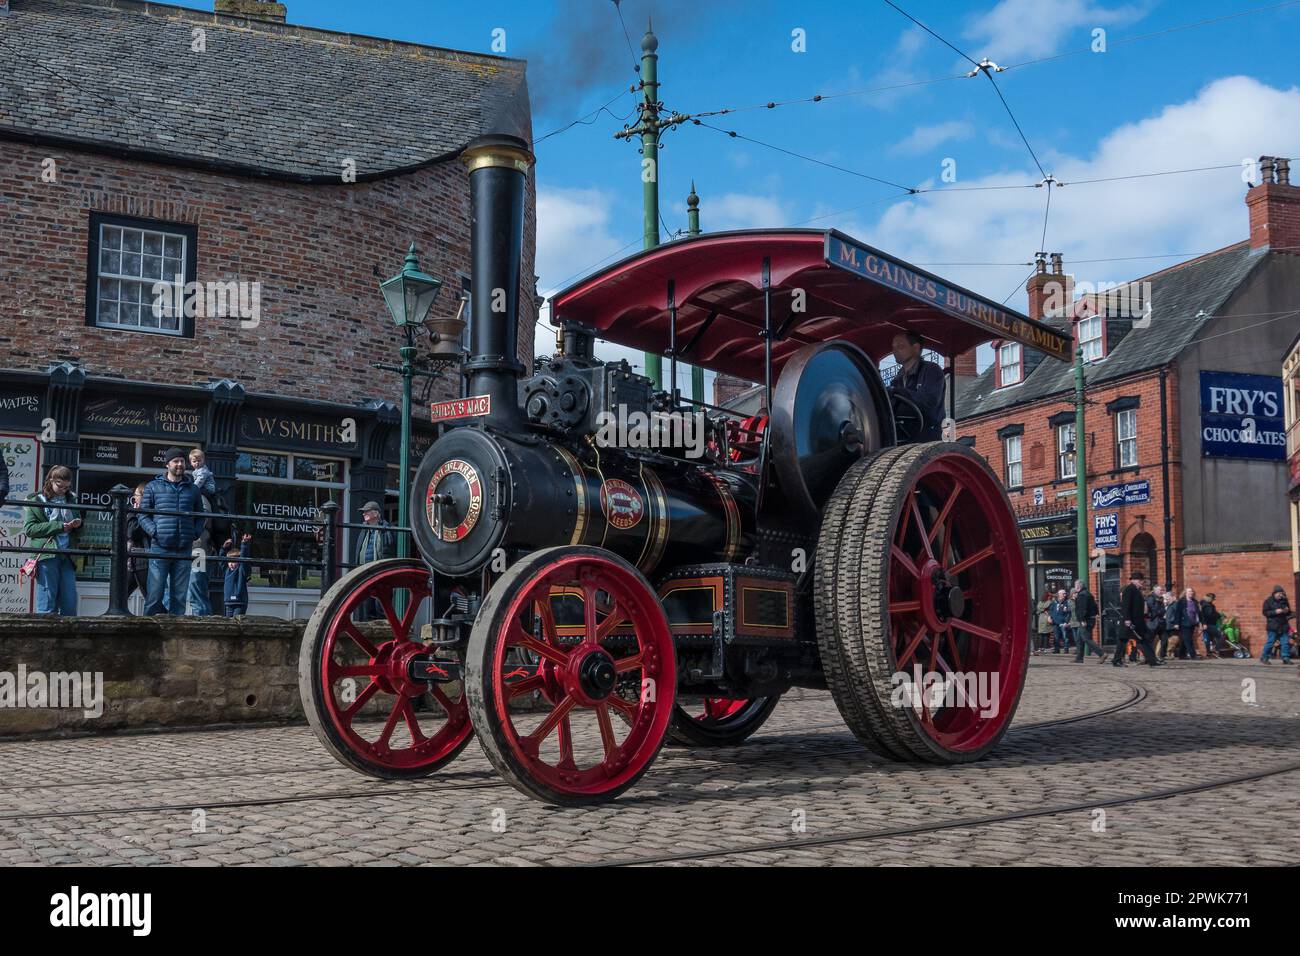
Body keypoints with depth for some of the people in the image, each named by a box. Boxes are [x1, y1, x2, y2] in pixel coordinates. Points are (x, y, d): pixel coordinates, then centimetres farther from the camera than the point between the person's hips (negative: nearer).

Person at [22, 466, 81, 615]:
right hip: (46, 556, -5)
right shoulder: (37, 501, 6)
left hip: (67, 557, 5)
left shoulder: (69, 501, 21)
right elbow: (29, 528, -5)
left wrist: (77, 526, 2)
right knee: (47, 602, -6)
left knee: (70, 603, -1)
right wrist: (59, 526, -12)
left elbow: (78, 533, 27)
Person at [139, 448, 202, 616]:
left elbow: (199, 517, 23)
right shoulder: (153, 487, 8)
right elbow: (143, 516, 6)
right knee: (154, 596, -8)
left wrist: (195, 533, 6)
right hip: (160, 548, -3)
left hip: (183, 550, 3)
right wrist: (154, 531, -9)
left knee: (179, 597, 4)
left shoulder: (193, 489, 16)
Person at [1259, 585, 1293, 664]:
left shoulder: (1284, 601, 11)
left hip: (1283, 626, 5)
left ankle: (1286, 658, 5)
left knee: (1285, 642, -1)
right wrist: (1275, 612, -20)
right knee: (1270, 642, -5)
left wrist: (1287, 611, -3)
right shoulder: (1268, 601, -3)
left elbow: (1289, 613, 21)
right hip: (1273, 626, -5)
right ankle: (1264, 658, 5)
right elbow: (1265, 612, -8)